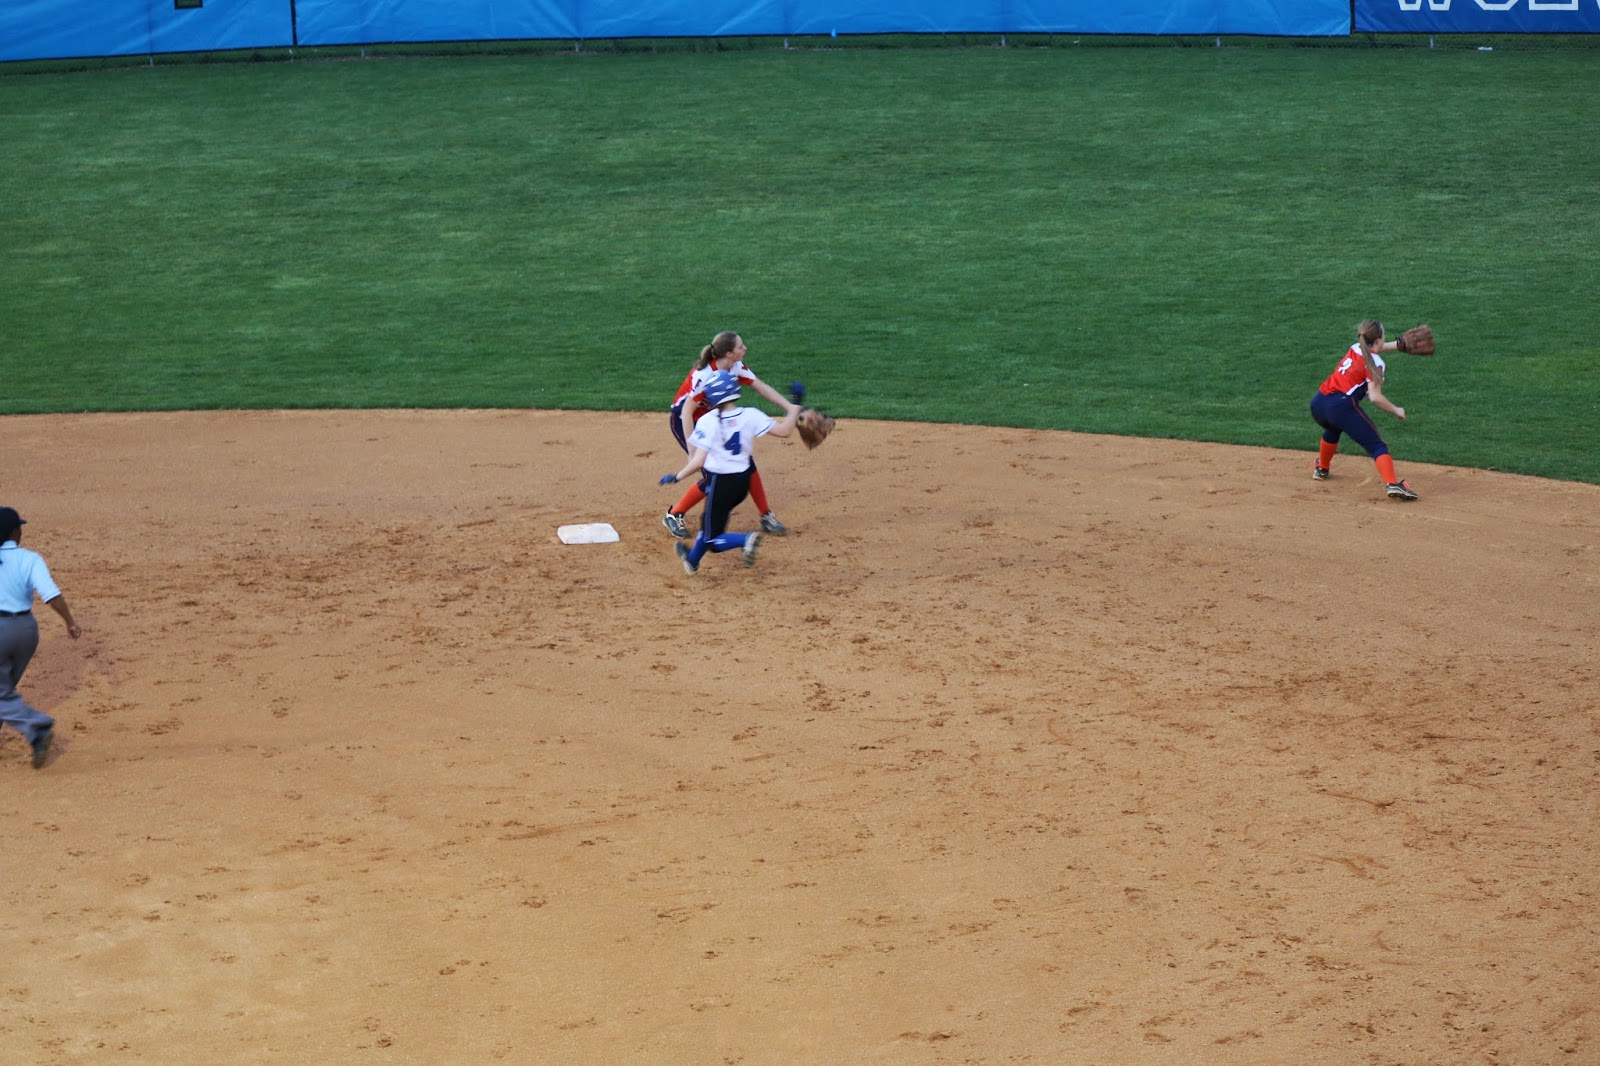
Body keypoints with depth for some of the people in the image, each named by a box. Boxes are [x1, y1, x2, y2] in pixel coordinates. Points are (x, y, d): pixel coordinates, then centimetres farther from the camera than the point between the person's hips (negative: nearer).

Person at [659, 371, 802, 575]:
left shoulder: (707, 421, -17)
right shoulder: (750, 416, -9)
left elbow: (698, 462, -20)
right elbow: (784, 430, -7)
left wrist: (676, 477, -7)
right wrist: (794, 409, 8)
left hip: (720, 483, -6)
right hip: (743, 482, 6)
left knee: (712, 540, 4)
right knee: (710, 520, 29)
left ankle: (746, 540, -23)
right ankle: (693, 559, 45)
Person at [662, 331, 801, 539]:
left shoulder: (736, 368, -11)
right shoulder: (704, 375, -32)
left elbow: (762, 387, -4)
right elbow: (686, 413, -32)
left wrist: (790, 407, -12)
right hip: (684, 421, -7)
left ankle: (766, 517, 10)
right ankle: (674, 515, 4)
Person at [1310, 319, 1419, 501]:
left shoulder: (1356, 348, 20)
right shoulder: (1374, 363, -1)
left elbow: (1371, 349, 46)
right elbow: (1375, 397, -12)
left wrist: (1399, 344, 40)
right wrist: (1396, 410, 1)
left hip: (1318, 404, 8)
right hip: (1341, 406, -8)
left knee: (1333, 428, 40)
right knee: (1376, 446, -8)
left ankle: (1322, 469, 57)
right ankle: (1393, 484, -27)